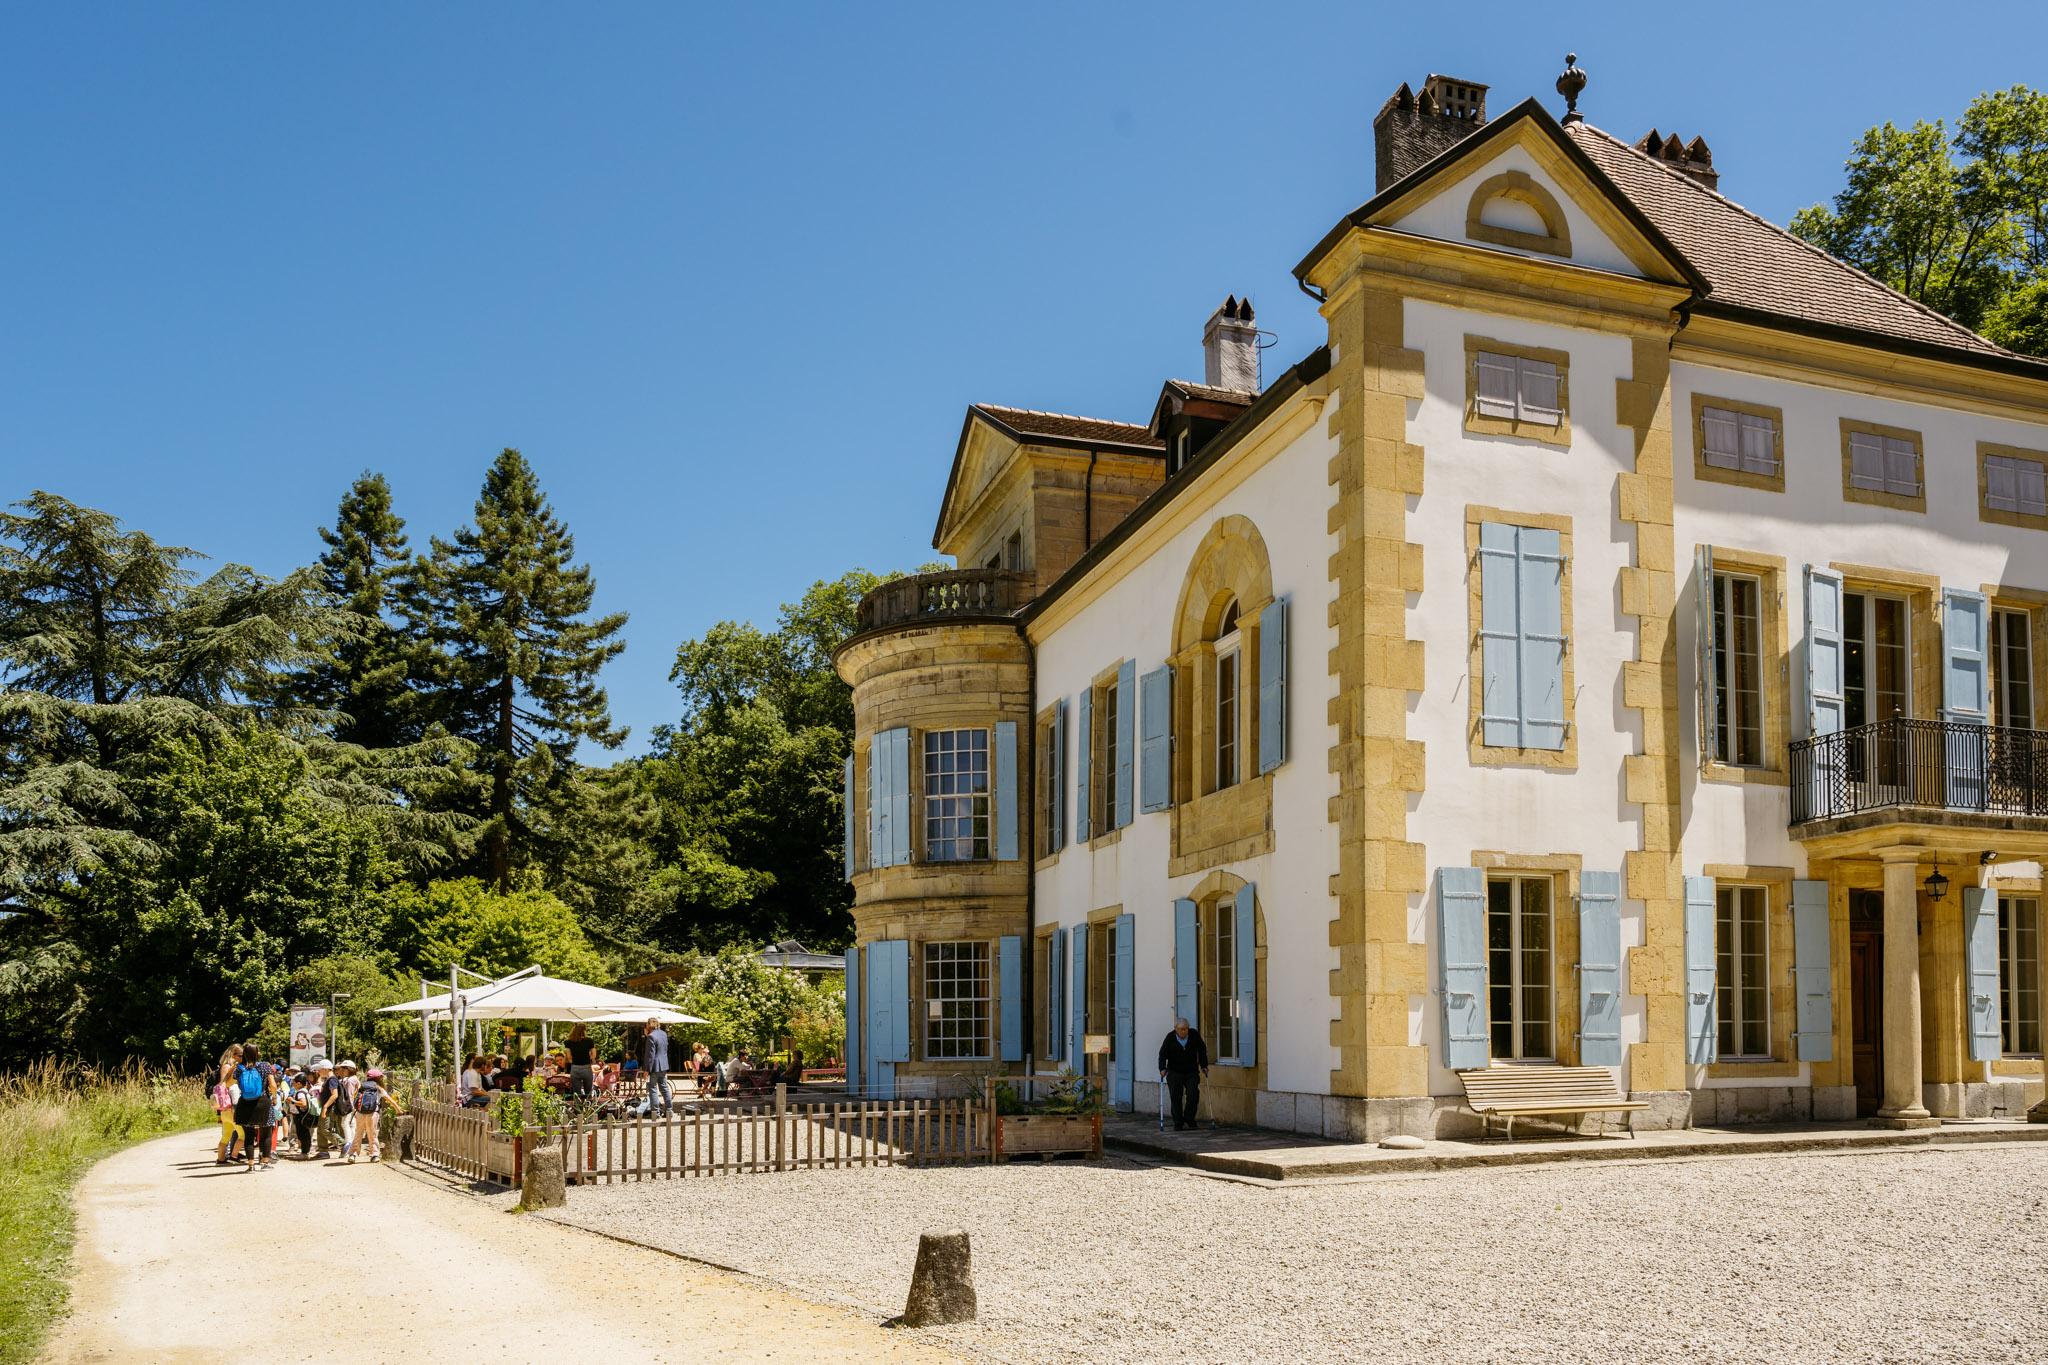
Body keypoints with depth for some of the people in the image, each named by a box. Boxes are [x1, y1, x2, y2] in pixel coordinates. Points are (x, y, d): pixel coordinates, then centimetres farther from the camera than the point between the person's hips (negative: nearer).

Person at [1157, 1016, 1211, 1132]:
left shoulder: (1194, 1035, -5)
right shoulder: (1170, 1038, -9)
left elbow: (1202, 1050, 5)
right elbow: (1163, 1054, -5)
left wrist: (1204, 1066, 2)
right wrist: (1162, 1068, -16)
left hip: (1192, 1073, 1)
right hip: (1174, 1073, -1)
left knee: (1193, 1094, -12)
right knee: (1176, 1098, -2)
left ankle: (1189, 1118, 6)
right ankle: (1178, 1123, 6)